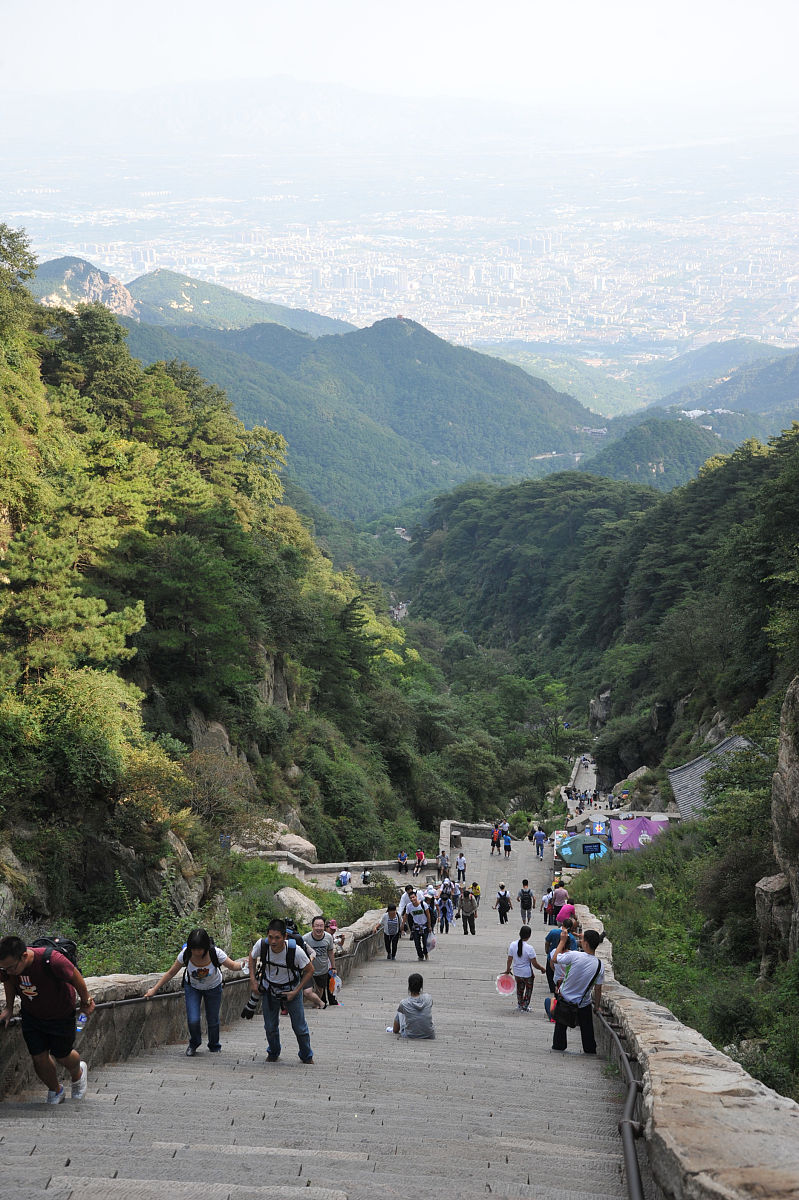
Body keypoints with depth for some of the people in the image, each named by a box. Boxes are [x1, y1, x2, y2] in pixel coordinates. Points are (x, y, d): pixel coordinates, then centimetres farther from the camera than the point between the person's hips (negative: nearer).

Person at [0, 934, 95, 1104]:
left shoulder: (51, 961, -40)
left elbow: (77, 979, -20)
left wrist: (86, 1002, -4)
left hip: (60, 1015, -3)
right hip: (31, 1014, 3)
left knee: (62, 1056, 10)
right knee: (39, 1058, 2)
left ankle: (78, 1074, 46)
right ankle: (55, 1091, 31)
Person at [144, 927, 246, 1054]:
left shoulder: (216, 953, -32)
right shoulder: (186, 954, -29)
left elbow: (232, 965, -16)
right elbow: (171, 973, -15)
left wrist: (242, 966, -40)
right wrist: (154, 989, -14)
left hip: (213, 987, 0)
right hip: (192, 987, 0)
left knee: (212, 1020, 3)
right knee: (193, 1020, -12)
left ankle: (214, 1047, 34)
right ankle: (194, 1044, 20)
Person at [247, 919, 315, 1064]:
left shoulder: (295, 951, -32)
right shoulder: (261, 945, -25)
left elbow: (310, 970, -15)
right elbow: (252, 957, 1)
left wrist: (296, 992, -16)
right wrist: (253, 980, -6)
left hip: (291, 990, -2)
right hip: (269, 989, 2)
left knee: (300, 1027, 4)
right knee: (270, 1026, 8)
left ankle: (306, 1056, 27)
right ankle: (273, 1053, 35)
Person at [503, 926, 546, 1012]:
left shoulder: (512, 945, -13)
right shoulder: (529, 948, -25)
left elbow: (509, 959, -3)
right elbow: (535, 964, -19)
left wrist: (508, 969, 14)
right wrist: (542, 969, 0)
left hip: (516, 973, 4)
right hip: (527, 973, -4)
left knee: (519, 988, 27)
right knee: (528, 989, 21)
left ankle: (519, 1005, 41)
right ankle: (525, 1007, 30)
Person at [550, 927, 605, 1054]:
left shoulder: (575, 956, -26)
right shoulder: (600, 965, -15)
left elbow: (554, 959, -10)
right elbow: (598, 989, -6)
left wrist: (562, 941, -1)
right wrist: (597, 1006, 8)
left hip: (565, 999, -1)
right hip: (584, 1005, 1)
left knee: (560, 1025, 21)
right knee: (587, 1029, 19)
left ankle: (558, 1046, 33)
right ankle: (590, 1050, 26)